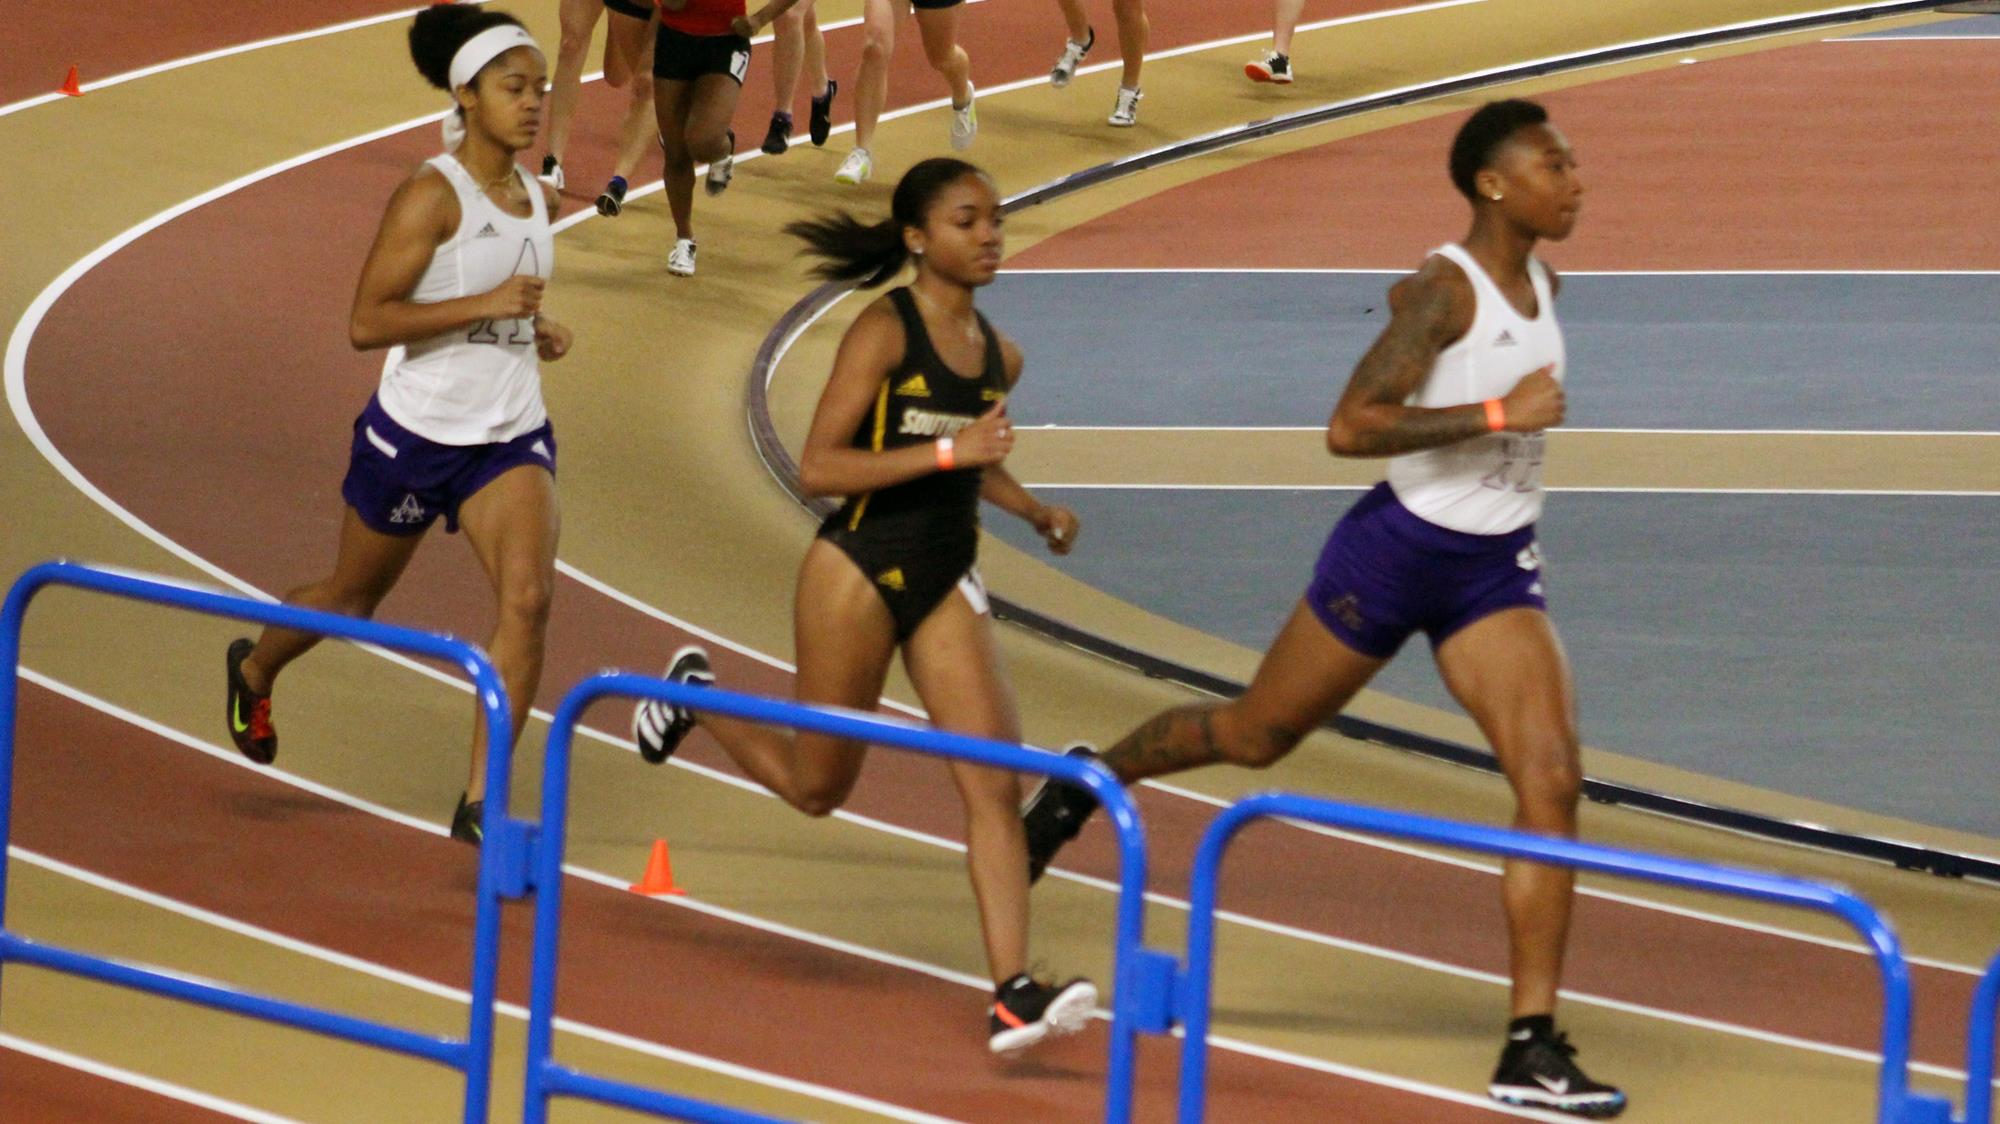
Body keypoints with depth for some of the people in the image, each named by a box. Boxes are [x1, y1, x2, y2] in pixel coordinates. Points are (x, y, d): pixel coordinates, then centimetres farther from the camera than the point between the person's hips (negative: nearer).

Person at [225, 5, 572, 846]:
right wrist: (487, 305, -27)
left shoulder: (537, 199, 5)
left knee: (529, 598, -19)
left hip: (511, 436, 4)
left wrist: (537, 332, 3)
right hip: (416, 431, -4)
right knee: (353, 597, 18)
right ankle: (254, 671, 52)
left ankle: (480, 802, -15)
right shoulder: (432, 196, -17)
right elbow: (367, 322, -21)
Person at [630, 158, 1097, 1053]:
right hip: (860, 573, -5)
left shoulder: (998, 356, 8)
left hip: (945, 582, 5)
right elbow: (818, 467, -19)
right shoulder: (885, 332, -13)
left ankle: (1011, 995, -17)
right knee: (817, 787, 11)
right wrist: (949, 450, -25)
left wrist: (1034, 512, 10)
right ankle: (694, 695, 40)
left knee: (995, 783, -11)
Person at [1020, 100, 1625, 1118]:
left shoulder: (1540, 285, 5)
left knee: (1551, 779, -12)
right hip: (1395, 549, -6)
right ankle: (1086, 782, 44)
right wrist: (1498, 414, -30)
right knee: (1255, 735, 13)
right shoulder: (1444, 291, -19)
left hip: (1493, 572, 6)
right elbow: (1347, 429, -29)